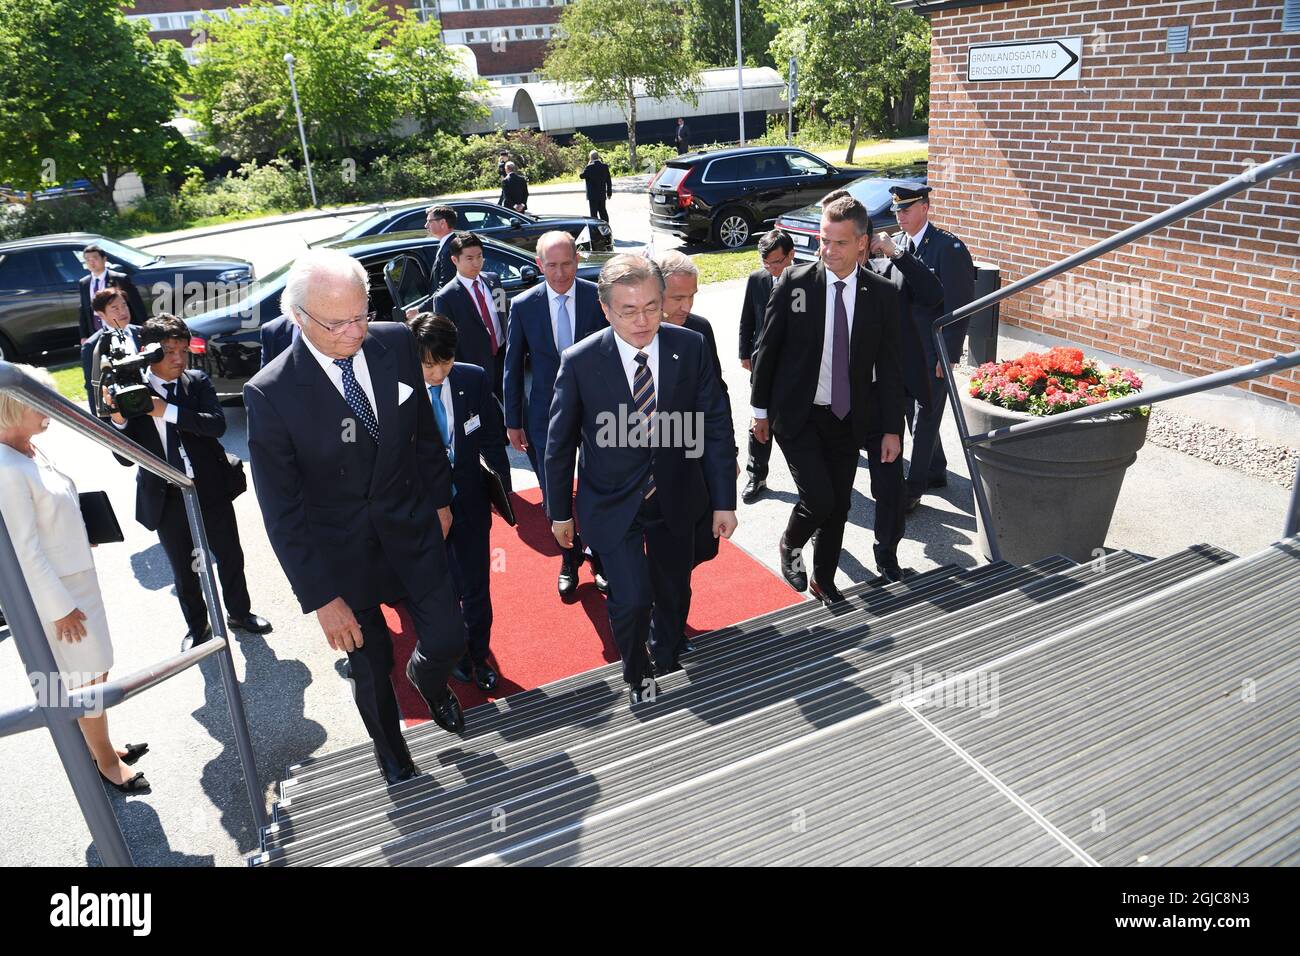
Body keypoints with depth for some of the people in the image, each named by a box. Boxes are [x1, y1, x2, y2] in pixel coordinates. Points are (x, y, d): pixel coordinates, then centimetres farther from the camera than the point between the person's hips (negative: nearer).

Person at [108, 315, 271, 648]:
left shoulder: (197, 382, -5)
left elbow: (218, 424, -21)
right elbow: (126, 458, -10)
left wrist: (168, 411, -28)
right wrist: (117, 419, -26)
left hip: (210, 489, 1)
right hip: (166, 499, 0)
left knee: (230, 556, 15)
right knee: (183, 569, 16)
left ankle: (239, 611, 38)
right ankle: (197, 625, 37)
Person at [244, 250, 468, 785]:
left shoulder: (396, 343, -12)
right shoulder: (271, 393, -22)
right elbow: (282, 510, -17)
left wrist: (440, 498, 12)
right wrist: (320, 598, -16)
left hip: (413, 529, 3)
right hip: (340, 550, -2)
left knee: (448, 639, 7)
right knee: (371, 666, 15)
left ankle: (427, 680, 47)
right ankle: (393, 758, 46)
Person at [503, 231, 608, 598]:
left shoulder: (599, 298, -9)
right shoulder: (523, 306, -7)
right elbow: (513, 368, 1)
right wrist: (513, 421, 2)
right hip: (547, 414, 1)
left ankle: (600, 558, 34)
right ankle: (569, 559, 33)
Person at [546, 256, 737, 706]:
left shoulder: (690, 348, -12)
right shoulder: (580, 361, -17)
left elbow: (716, 427, -5)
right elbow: (560, 443, -6)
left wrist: (724, 501, -4)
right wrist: (560, 512, 2)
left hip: (676, 497, 3)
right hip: (613, 503, -2)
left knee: (673, 592, 18)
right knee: (632, 600, -8)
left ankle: (665, 659, 50)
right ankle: (637, 673, 25)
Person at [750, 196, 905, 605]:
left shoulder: (882, 294, -2)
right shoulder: (794, 283, -8)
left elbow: (888, 366, 2)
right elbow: (767, 348, 0)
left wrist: (892, 428, 0)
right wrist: (761, 408, 3)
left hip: (847, 419, 3)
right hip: (797, 416, -3)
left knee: (839, 506, 11)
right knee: (818, 499, -13)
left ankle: (824, 580, 33)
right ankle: (791, 544, 22)